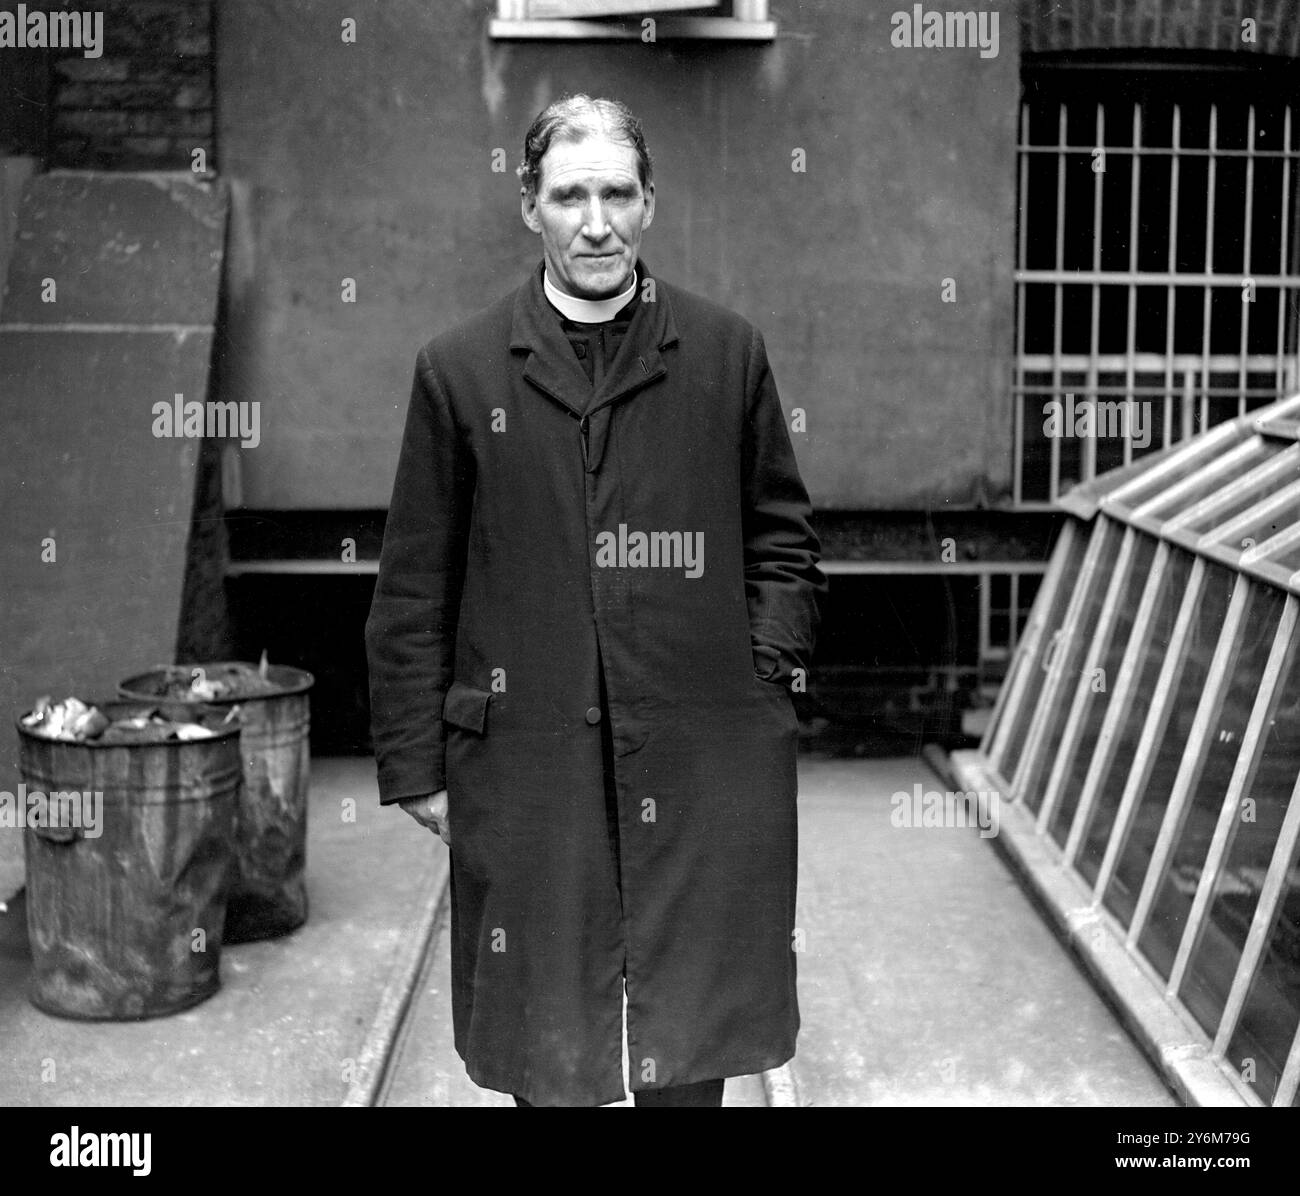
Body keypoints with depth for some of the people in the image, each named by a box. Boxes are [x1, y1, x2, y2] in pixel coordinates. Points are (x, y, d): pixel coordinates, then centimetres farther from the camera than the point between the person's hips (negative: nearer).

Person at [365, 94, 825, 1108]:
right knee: (544, 1056, 11)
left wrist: (766, 678, 0)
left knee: (694, 1035, 11)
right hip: (525, 759, 0)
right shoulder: (459, 369, 2)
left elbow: (782, 540, 11)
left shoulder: (729, 353, 4)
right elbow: (414, 590, 4)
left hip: (698, 763, 1)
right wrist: (416, 767, 2)